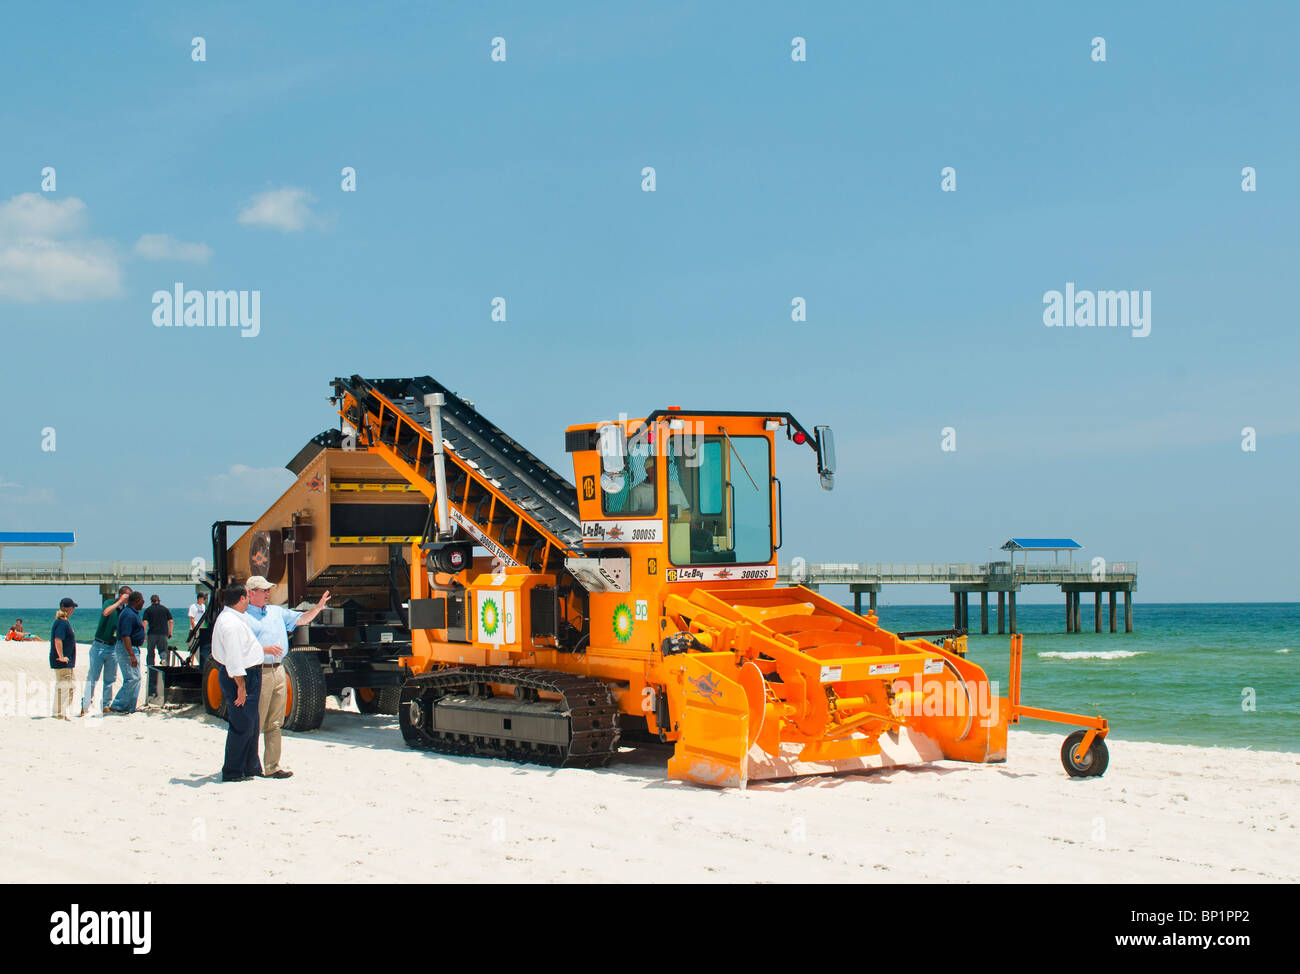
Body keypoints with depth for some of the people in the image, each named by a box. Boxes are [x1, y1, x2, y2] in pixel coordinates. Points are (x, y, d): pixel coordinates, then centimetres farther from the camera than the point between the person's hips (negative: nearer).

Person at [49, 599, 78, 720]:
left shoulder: (64, 622, 15)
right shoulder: (62, 623, -16)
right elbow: (57, 640, -27)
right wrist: (61, 657, -23)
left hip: (68, 662, 10)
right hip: (62, 663, -10)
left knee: (72, 686, 15)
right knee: (62, 686, -6)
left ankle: (64, 712, 22)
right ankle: (59, 714, -2)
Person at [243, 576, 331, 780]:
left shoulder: (277, 612, 18)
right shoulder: (243, 617, -5)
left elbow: (301, 619, 26)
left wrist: (318, 607, 10)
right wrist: (264, 649, -23)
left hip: (278, 670, 7)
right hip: (259, 673, -7)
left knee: (275, 724, 8)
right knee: (254, 724, -5)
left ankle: (271, 766, 12)